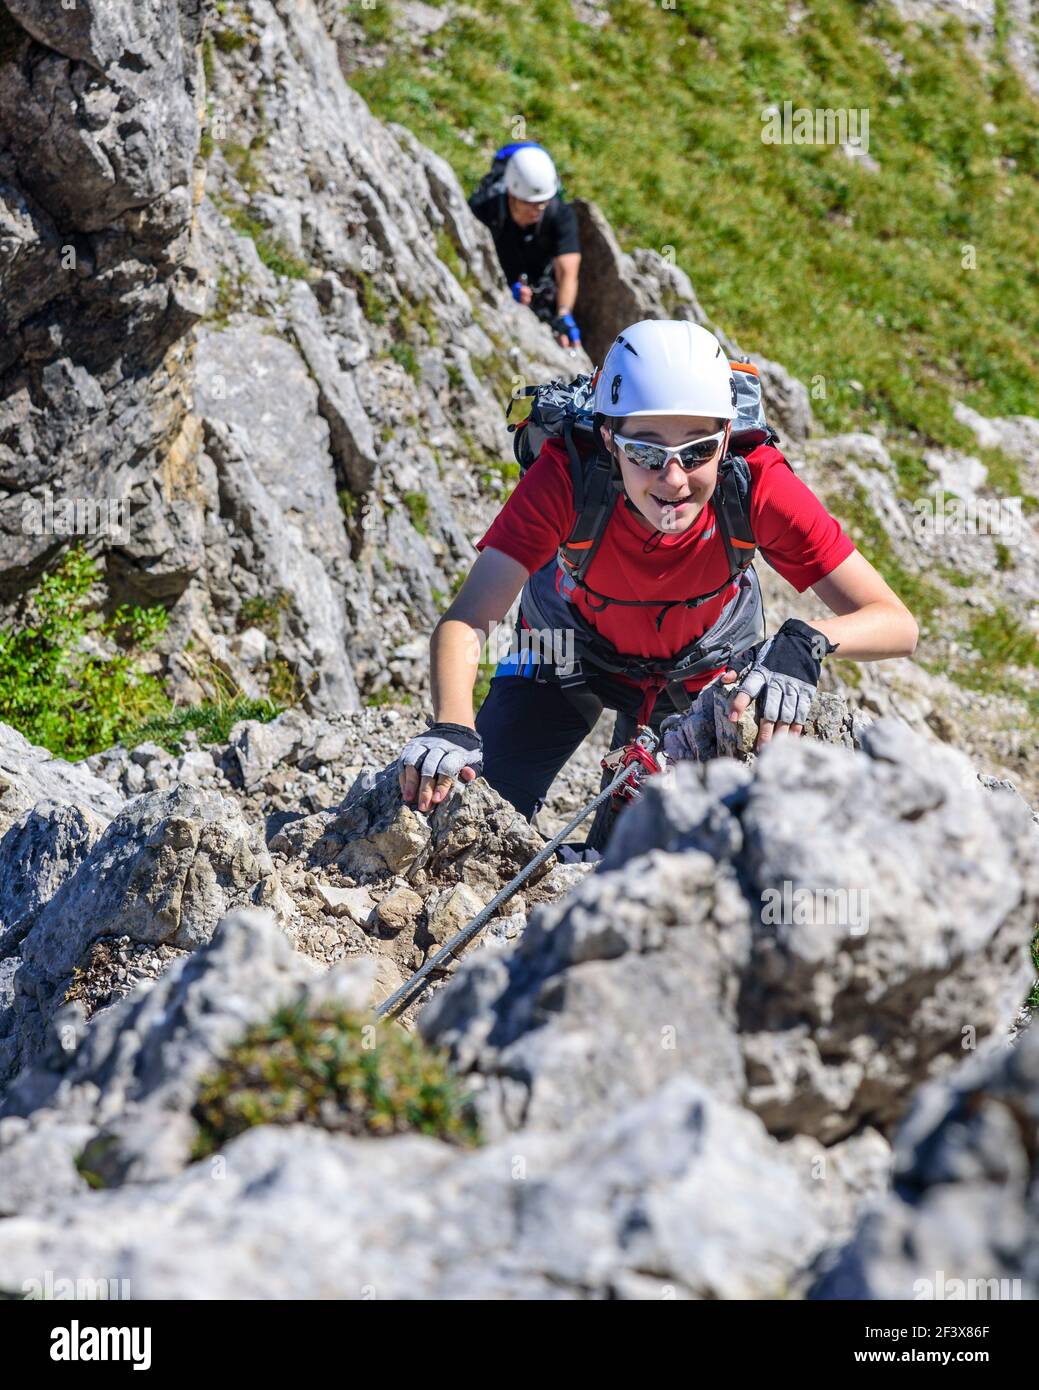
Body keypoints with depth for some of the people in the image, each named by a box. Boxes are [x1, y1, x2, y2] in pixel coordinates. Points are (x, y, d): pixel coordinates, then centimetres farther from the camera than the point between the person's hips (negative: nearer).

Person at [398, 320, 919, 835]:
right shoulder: (565, 475, -37)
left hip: (704, 672, 1)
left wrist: (807, 640, -57)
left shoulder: (758, 485, -35)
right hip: (569, 654, -1)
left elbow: (897, 625, -36)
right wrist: (451, 728, -62)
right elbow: (466, 621, -42)